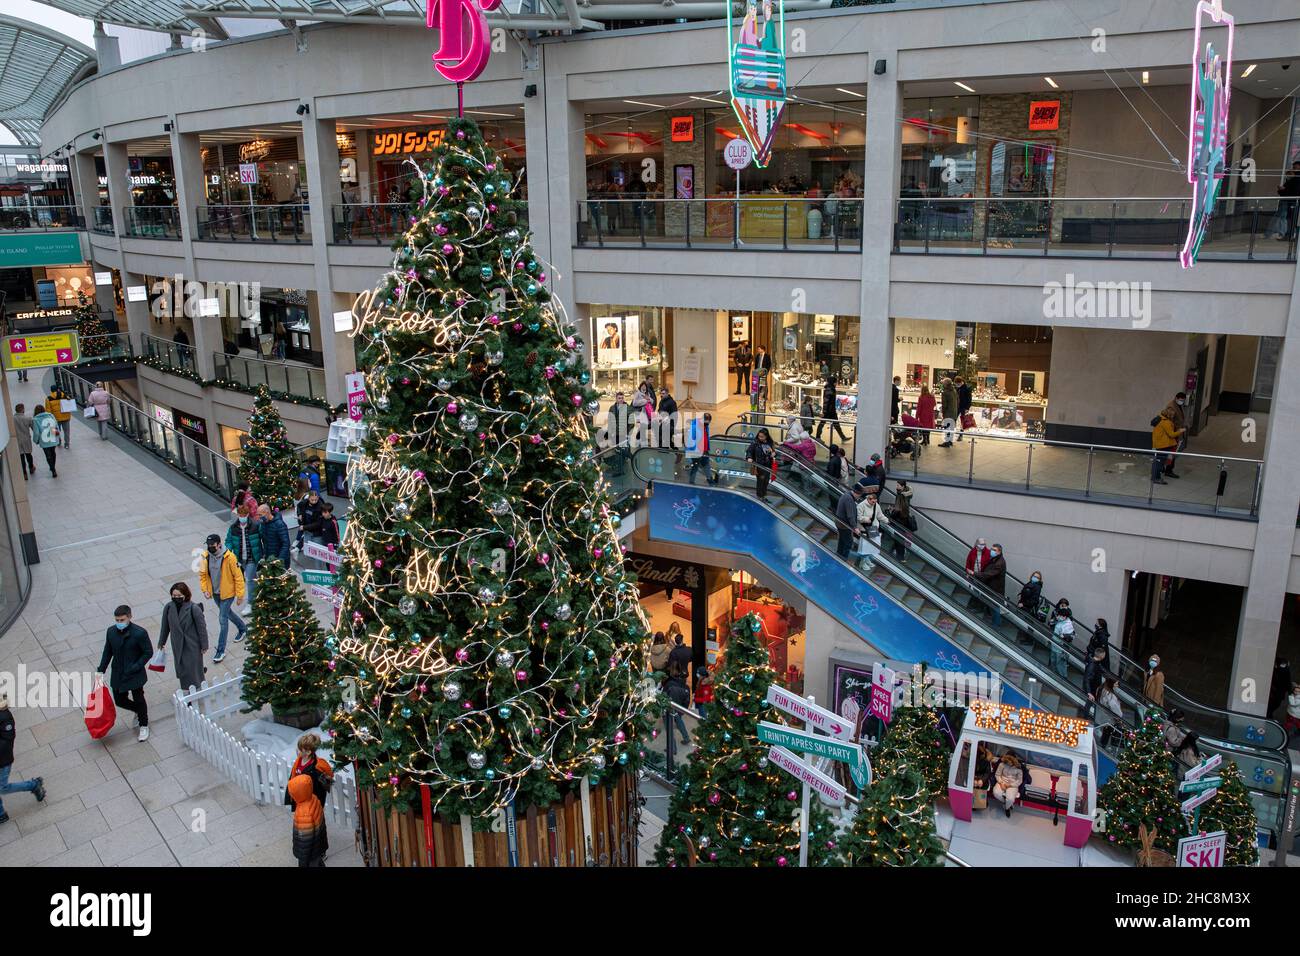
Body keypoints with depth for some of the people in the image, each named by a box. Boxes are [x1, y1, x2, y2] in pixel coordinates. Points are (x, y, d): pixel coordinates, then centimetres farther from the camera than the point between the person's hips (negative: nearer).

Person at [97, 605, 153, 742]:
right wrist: (101, 671, 2)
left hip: (135, 674, -5)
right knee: (120, 700, 14)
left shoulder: (139, 633, -20)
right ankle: (139, 711, 44)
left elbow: (148, 652, -12)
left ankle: (144, 726, 32)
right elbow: (107, 652, 5)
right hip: (118, 674, 5)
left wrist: (135, 667, -19)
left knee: (138, 699, 9)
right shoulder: (111, 631, -6)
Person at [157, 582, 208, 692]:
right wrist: (161, 642, 15)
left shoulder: (194, 608, -22)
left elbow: (202, 627, -13)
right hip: (178, 645, 4)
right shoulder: (168, 607, -10)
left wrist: (204, 646, -8)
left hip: (193, 645, -4)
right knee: (182, 669, 15)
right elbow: (165, 626, 5)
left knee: (194, 669, 6)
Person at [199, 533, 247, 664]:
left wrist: (240, 594, -13)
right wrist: (205, 590, -3)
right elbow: (202, 574, 6)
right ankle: (242, 627, 53)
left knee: (223, 619, -6)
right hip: (215, 593, 6)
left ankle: (221, 651, 3)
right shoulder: (205, 557, -10)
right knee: (227, 612, 25)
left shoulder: (229, 558, -24)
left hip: (227, 593, -6)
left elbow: (238, 576, -16)